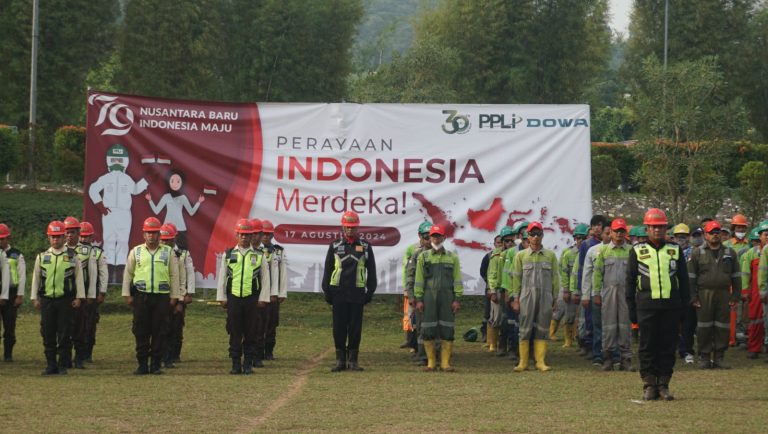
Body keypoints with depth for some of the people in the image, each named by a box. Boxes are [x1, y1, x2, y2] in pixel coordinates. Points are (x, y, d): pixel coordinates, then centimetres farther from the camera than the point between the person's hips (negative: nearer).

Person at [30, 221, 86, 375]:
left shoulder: (72, 256, 3)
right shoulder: (42, 257, 8)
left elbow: (79, 277, 5)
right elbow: (36, 277, 12)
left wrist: (79, 297, 0)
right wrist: (34, 298, 8)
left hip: (65, 300, -2)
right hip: (46, 299, 2)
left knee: (64, 335, 0)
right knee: (48, 335, 4)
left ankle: (63, 366, 6)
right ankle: (51, 365, 11)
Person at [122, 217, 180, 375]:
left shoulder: (168, 252, 7)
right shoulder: (136, 252, 8)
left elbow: (174, 275, 8)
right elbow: (128, 273, 9)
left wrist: (174, 296, 3)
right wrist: (127, 295, 3)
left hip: (162, 297, 0)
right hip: (141, 296, 0)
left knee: (160, 332, 1)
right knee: (141, 332, 1)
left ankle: (156, 364, 7)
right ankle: (142, 364, 7)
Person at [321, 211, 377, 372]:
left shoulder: (365, 246, 7)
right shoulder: (335, 246, 7)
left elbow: (371, 271, 9)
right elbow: (327, 269, 9)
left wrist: (370, 291, 2)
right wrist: (327, 292, 3)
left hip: (357, 293, 0)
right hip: (338, 292, 0)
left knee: (355, 328, 2)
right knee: (339, 328, 2)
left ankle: (353, 360, 9)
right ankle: (340, 360, 8)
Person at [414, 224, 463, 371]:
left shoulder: (452, 257, 8)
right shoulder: (423, 257, 8)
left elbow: (457, 279, 5)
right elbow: (419, 279, 5)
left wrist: (457, 299, -2)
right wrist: (419, 299, -1)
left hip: (447, 297, 0)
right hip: (429, 297, 0)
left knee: (447, 331, -2)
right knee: (428, 331, 0)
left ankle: (445, 362, 3)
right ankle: (431, 362, 8)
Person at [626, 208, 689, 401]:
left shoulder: (675, 250, 10)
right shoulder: (637, 251, 6)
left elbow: (683, 279, 13)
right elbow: (630, 280, 8)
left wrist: (684, 304, 8)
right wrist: (631, 305, 2)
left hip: (671, 306, 1)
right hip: (647, 306, -1)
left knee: (668, 346, 3)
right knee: (647, 347, 0)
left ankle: (664, 385, 10)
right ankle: (649, 386, 6)